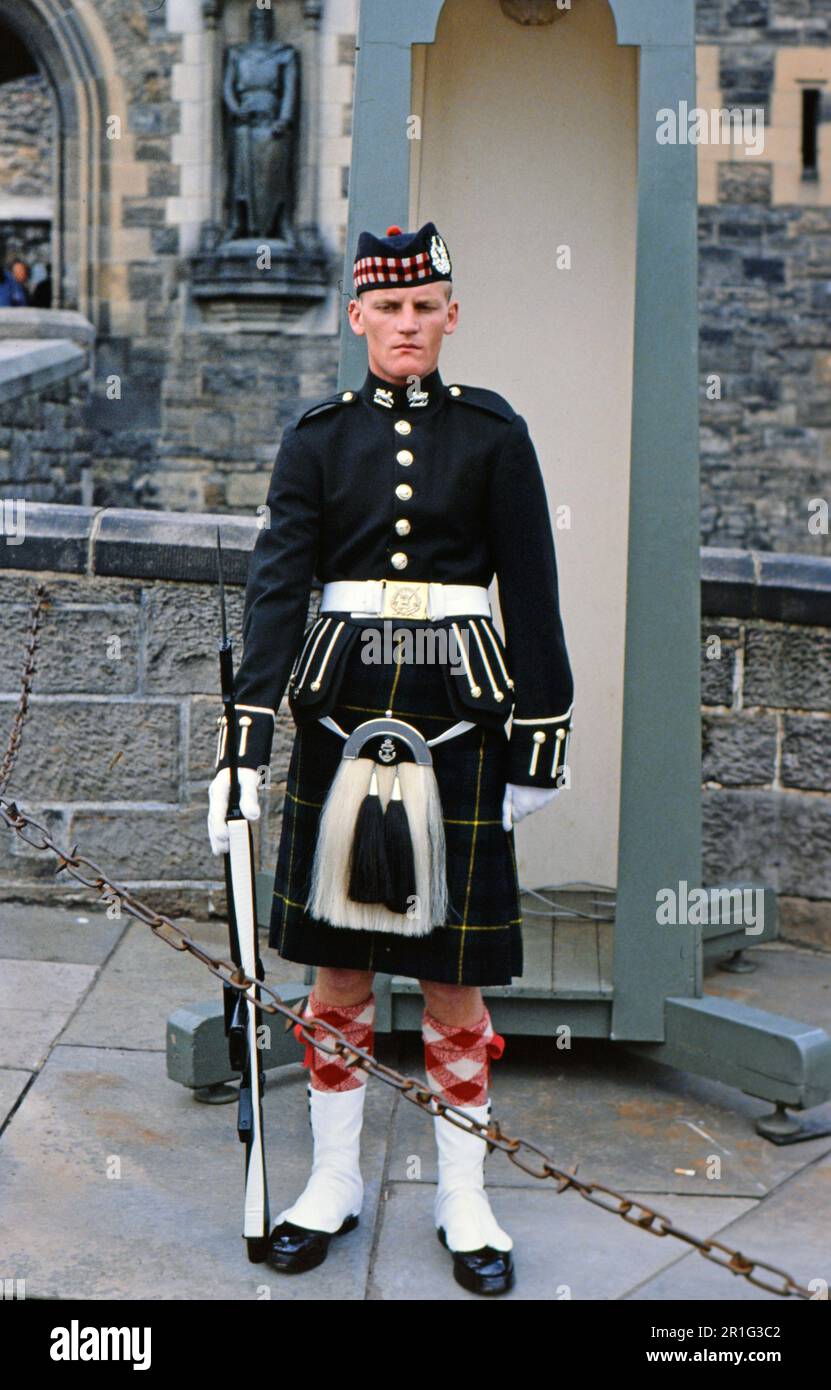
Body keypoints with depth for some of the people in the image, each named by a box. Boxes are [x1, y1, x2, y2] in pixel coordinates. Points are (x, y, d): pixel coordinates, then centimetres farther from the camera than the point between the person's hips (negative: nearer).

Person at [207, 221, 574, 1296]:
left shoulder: (493, 433, 2)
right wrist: (245, 742, -15)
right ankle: (334, 1181, 27)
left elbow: (531, 593, 3)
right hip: (341, 705, 1)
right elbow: (276, 584, -6)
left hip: (459, 707, -1)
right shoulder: (318, 437, 4)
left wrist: (542, 739, -1)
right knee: (339, 959, 10)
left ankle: (464, 1201, 21)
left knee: (455, 969, 5)